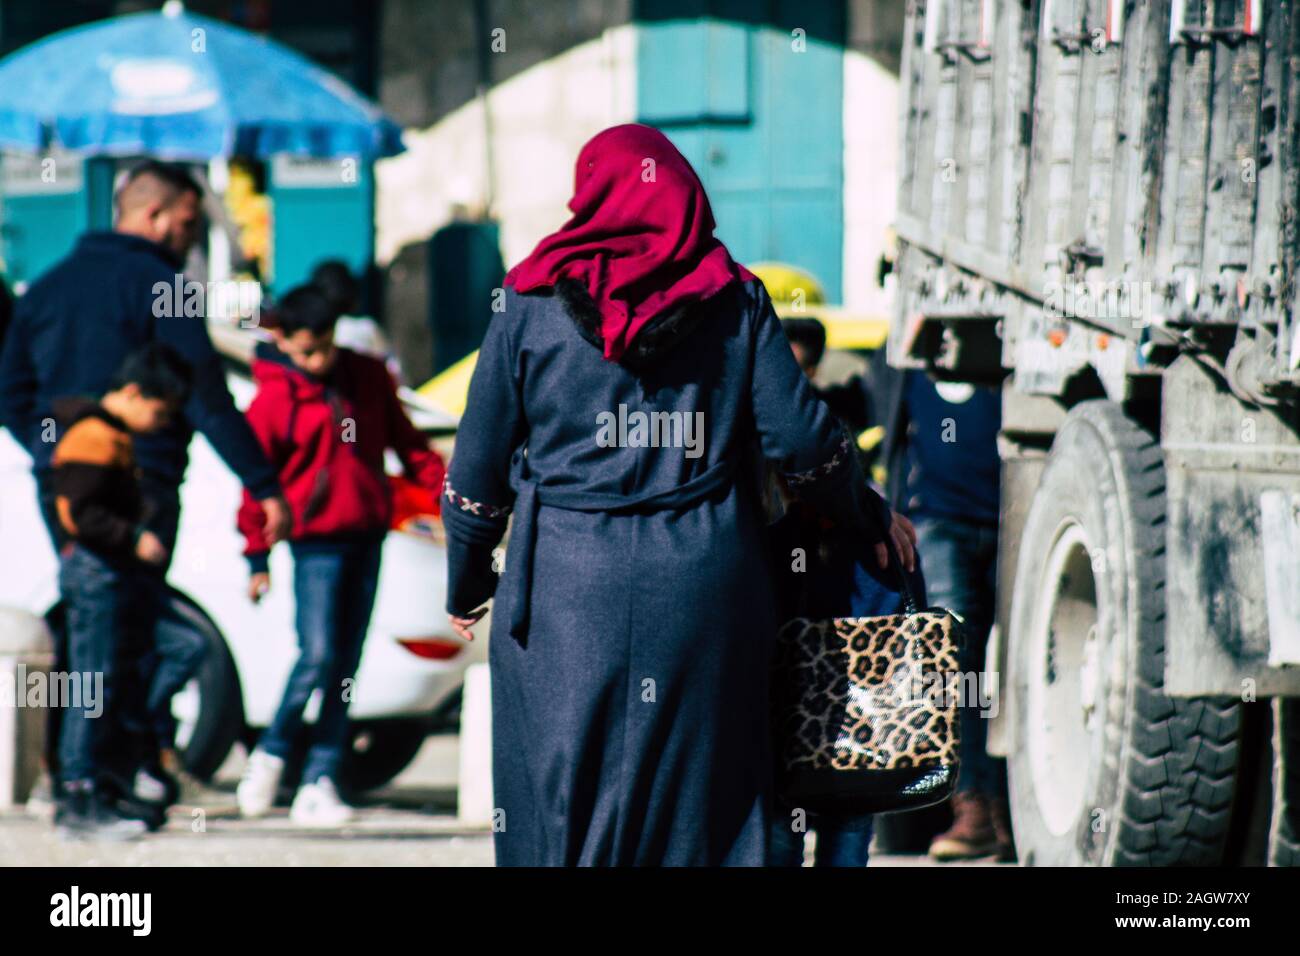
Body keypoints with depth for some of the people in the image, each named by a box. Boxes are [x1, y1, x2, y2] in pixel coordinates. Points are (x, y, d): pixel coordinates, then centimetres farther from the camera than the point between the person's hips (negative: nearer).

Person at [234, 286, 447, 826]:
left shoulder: (368, 380, 8)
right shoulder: (274, 400, -5)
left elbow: (405, 442, 17)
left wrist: (445, 491, 7)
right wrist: (257, 558, -3)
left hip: (366, 537, 5)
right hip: (316, 541, -5)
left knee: (347, 663, 4)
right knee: (318, 656, -15)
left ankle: (320, 783, 7)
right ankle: (270, 755, 7)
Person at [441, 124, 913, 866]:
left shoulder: (533, 309, 3)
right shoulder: (735, 302, 3)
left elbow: (478, 473, 6)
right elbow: (802, 439, 0)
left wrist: (467, 595, 19)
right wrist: (866, 515, 18)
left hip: (566, 588, 0)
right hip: (704, 585, 1)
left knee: (566, 801, 5)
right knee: (700, 797, 6)